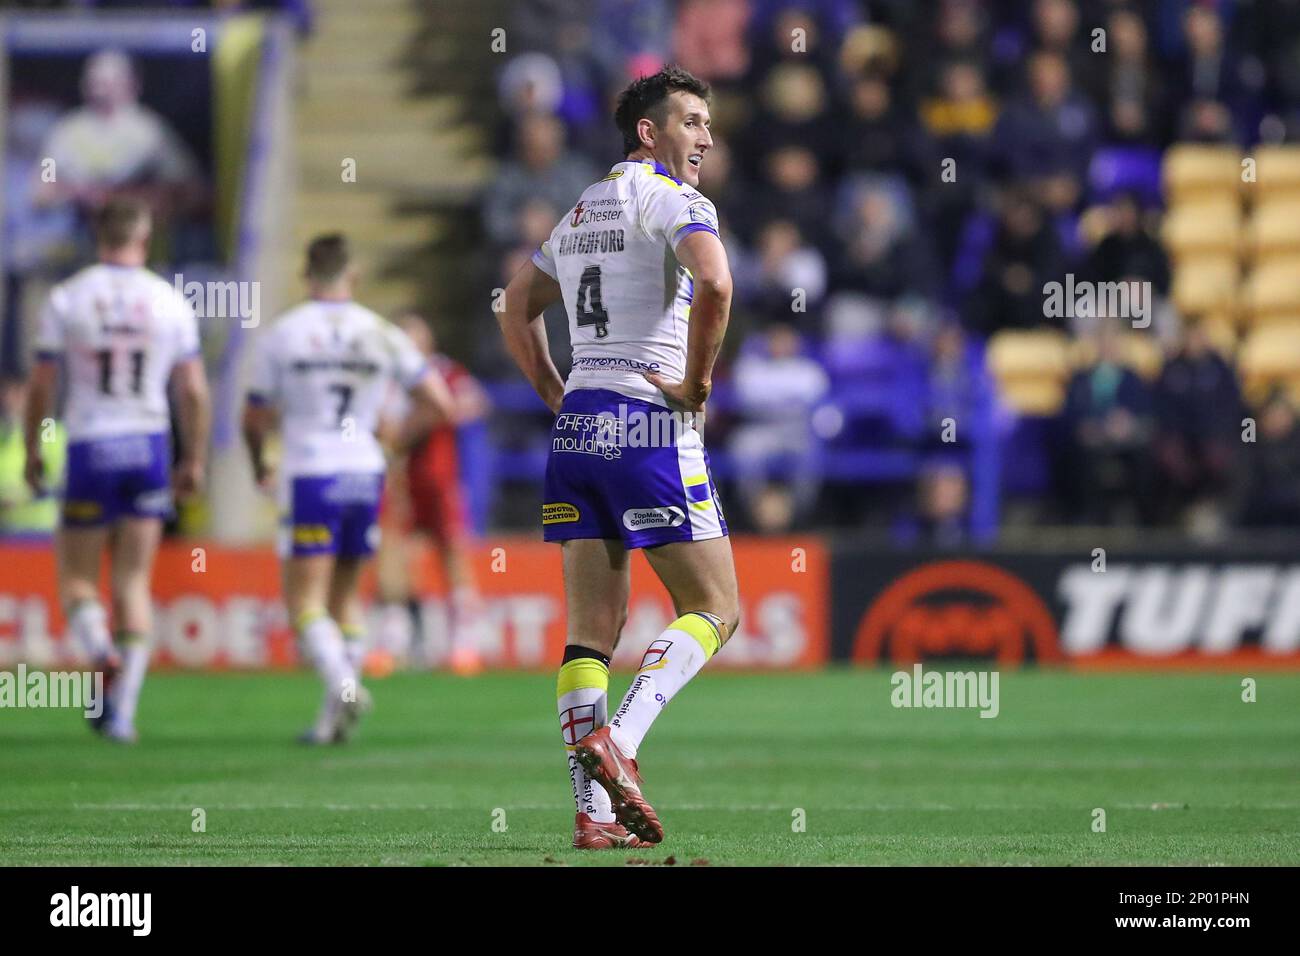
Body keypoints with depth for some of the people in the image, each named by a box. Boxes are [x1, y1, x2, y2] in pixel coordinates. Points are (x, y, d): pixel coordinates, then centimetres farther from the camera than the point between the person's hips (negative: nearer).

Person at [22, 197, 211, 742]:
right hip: (149, 448, 2)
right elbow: (194, 392, 2)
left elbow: (41, 386, 0)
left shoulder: (66, 299, -3)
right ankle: (124, 711, 2)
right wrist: (195, 460, 13)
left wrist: (32, 450, 12)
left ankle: (102, 652, -21)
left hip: (89, 450, -2)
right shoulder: (171, 302, 0)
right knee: (134, 582, 8)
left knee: (76, 576, 10)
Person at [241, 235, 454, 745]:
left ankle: (344, 685, -29)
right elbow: (438, 403, 2)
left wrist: (260, 466, 23)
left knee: (305, 602, -4)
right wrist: (396, 440, 19)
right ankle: (331, 719, 13)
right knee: (345, 597, 16)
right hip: (365, 474, 3)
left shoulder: (281, 334, -3)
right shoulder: (382, 334, 4)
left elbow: (255, 420, 2)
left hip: (308, 478, -3)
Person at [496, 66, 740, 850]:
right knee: (715, 610, 0)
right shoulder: (672, 198, -6)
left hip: (578, 430, 8)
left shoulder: (584, 211, 20)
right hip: (651, 429, -8)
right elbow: (715, 283, -25)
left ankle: (593, 813, -1)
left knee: (593, 628, 5)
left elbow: (517, 307, 28)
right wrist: (696, 382, -14)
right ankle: (616, 743, -19)